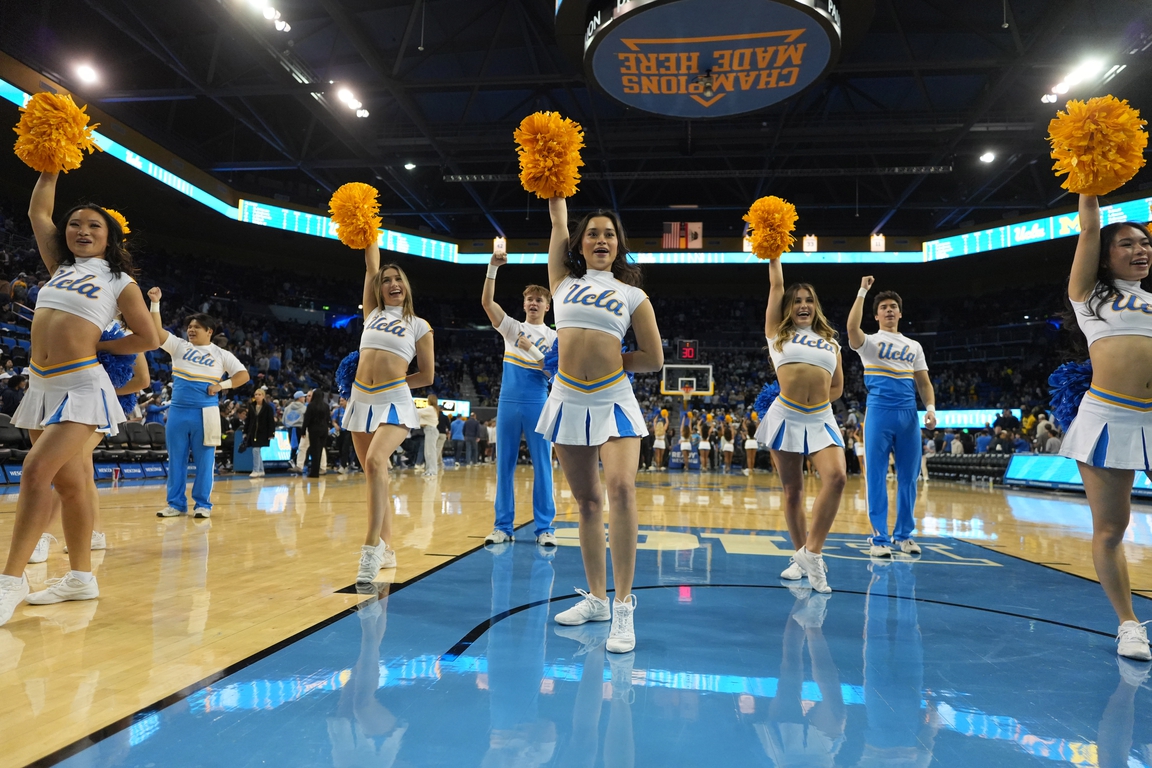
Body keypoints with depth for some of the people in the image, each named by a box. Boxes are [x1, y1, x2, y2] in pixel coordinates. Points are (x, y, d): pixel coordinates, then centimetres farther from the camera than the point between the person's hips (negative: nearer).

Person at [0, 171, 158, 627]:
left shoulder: (120, 282, 4)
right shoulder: (60, 267, 18)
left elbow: (147, 339, 1)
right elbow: (38, 212, 22)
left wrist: (94, 346, 4)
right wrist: (50, 169, 23)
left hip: (80, 387, -6)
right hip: (41, 386, 6)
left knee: (37, 470, -18)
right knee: (68, 482, 9)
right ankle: (81, 577, 17)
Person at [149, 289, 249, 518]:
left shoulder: (221, 354, 4)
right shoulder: (179, 346, 9)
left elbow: (243, 375, 2)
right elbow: (157, 331, -2)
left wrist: (222, 385, -11)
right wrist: (155, 303, -10)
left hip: (205, 413, -3)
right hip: (178, 411, 3)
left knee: (204, 460, 1)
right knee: (176, 459, 7)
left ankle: (203, 504, 9)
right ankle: (176, 504, 16)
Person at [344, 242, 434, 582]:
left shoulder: (419, 326, 7)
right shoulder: (373, 313, 16)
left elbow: (427, 376, 8)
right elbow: (371, 265, 11)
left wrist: (392, 382, 9)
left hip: (394, 401, -5)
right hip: (361, 400, 5)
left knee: (375, 461, -28)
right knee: (374, 474, 8)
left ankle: (373, 543, -26)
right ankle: (386, 550, 17)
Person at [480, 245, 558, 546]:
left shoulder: (553, 337, 5)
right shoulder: (512, 327, 9)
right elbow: (486, 301, -4)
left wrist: (532, 350, -15)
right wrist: (493, 266, -15)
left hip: (537, 405, -1)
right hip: (508, 403, 2)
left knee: (542, 467, 0)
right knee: (504, 466, 4)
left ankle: (544, 527, 7)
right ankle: (503, 526, 13)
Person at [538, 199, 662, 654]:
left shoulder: (633, 295, 8)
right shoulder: (564, 282, 13)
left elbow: (654, 360, 6)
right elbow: (558, 218, 14)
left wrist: (607, 359, 4)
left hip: (614, 401, -2)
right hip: (568, 400, 3)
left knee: (621, 488, -21)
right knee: (587, 501, 9)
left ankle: (624, 608, -13)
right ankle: (596, 599, 21)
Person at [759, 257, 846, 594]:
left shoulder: (830, 342, 17)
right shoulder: (778, 333, 10)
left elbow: (838, 387, 21)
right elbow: (776, 286, 8)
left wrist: (817, 400, 7)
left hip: (821, 420, 2)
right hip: (786, 417, -2)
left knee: (836, 477, -20)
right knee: (792, 490, 4)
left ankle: (812, 553, -10)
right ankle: (800, 556, 20)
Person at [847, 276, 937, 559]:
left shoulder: (914, 346, 17)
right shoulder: (869, 342, 4)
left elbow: (923, 382, 15)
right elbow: (852, 327, -19)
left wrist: (931, 407, -2)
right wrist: (862, 292, -17)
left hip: (909, 414, 4)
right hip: (879, 412, -4)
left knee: (908, 477, 7)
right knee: (877, 477, -3)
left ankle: (903, 534, 18)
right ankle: (879, 537, 3)